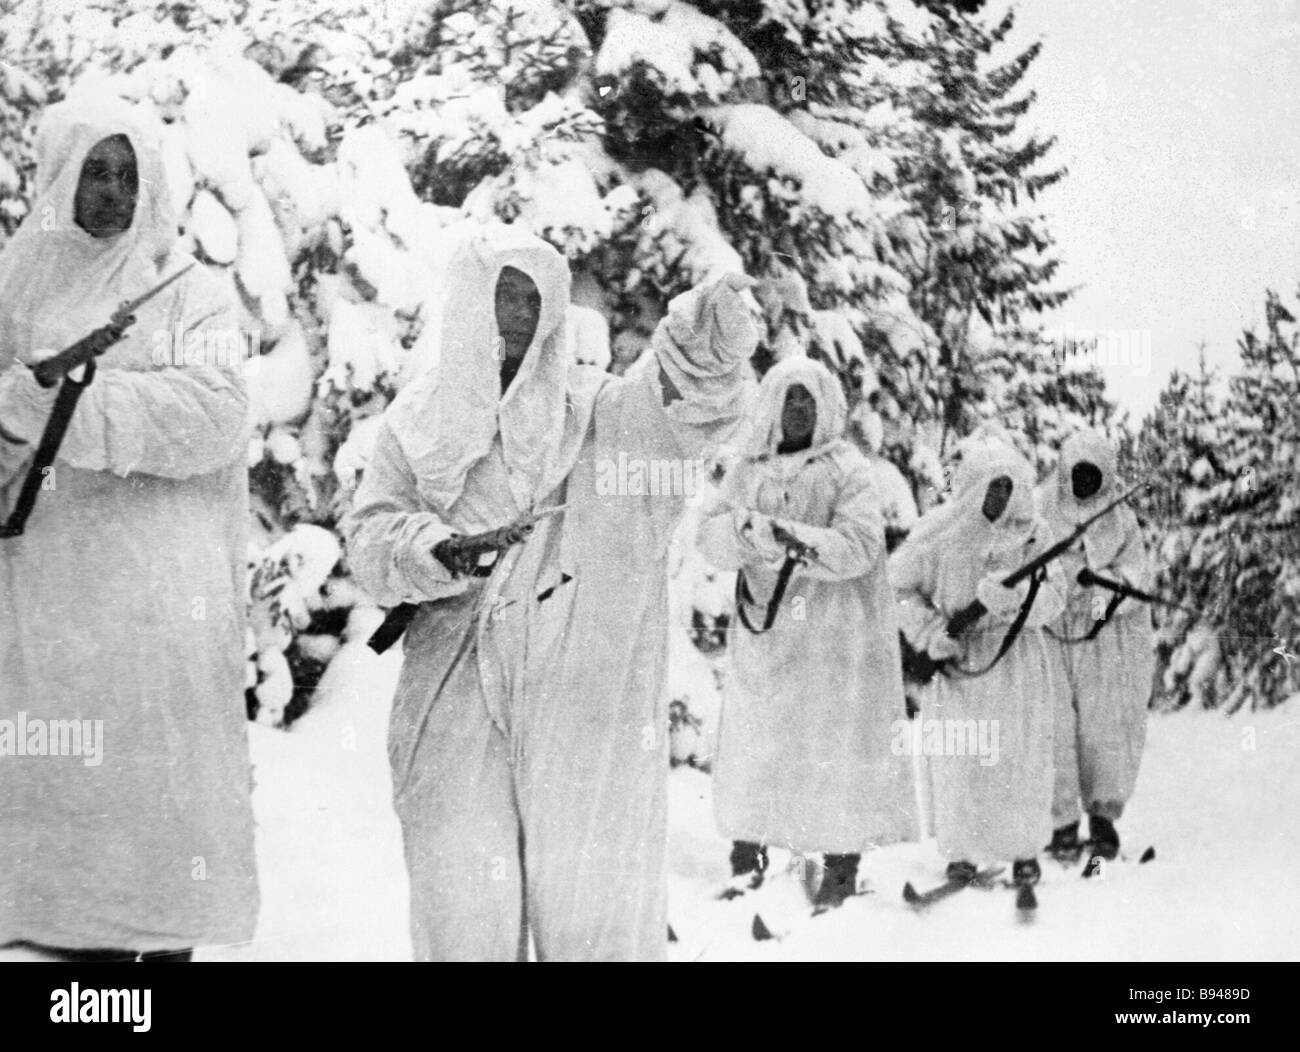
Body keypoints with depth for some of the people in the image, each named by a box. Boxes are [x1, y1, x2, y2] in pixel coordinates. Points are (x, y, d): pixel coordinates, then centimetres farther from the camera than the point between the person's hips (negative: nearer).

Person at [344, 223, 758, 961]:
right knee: (461, 899, 0)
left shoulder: (603, 412, 6)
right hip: (456, 700, 2)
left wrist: (708, 337, -36)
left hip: (583, 699, -1)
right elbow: (371, 531, 8)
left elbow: (689, 389, -13)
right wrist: (431, 550, -14)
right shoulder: (420, 421, 13)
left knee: (593, 904, -3)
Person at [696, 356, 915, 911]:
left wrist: (786, 535, -28)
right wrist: (743, 528, -23)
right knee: (752, 739, 7)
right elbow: (710, 538, -1)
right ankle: (746, 856, 20)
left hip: (835, 633, -3)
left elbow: (859, 546, -17)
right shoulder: (749, 469, 7)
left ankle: (843, 865, 11)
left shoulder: (847, 469, -5)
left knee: (838, 743, 0)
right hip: (764, 631, 4)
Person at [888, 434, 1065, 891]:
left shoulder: (1032, 531, -6)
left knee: (1021, 754, 2)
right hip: (957, 654, -1)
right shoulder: (937, 531, -10)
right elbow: (898, 587, 0)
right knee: (958, 758, 1)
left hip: (1016, 656, 1)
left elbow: (1053, 597, -8)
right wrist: (929, 631, -12)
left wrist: (1015, 594, -28)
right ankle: (962, 851, 18)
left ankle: (1024, 848, 20)